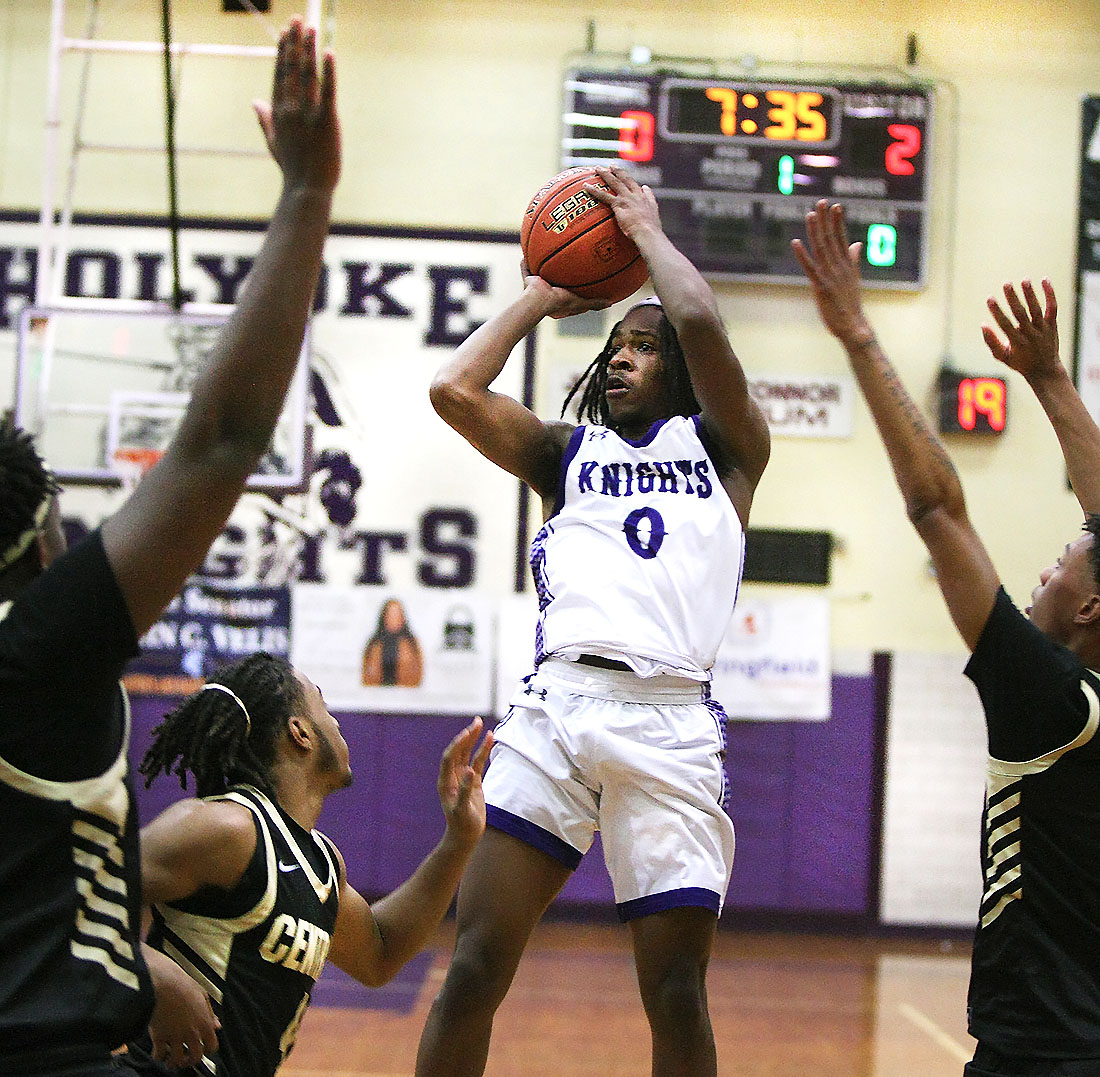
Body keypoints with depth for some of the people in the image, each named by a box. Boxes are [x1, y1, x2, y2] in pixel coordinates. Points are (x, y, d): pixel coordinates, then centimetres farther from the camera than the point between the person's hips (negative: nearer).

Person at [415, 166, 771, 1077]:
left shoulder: (724, 447, 18)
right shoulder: (568, 453, 25)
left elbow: (702, 326, 0)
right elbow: (454, 390, 11)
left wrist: (648, 230, 17)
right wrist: (538, 301, 24)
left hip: (671, 721, -2)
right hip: (555, 703, 2)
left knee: (677, 997, -1)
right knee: (474, 968, -7)